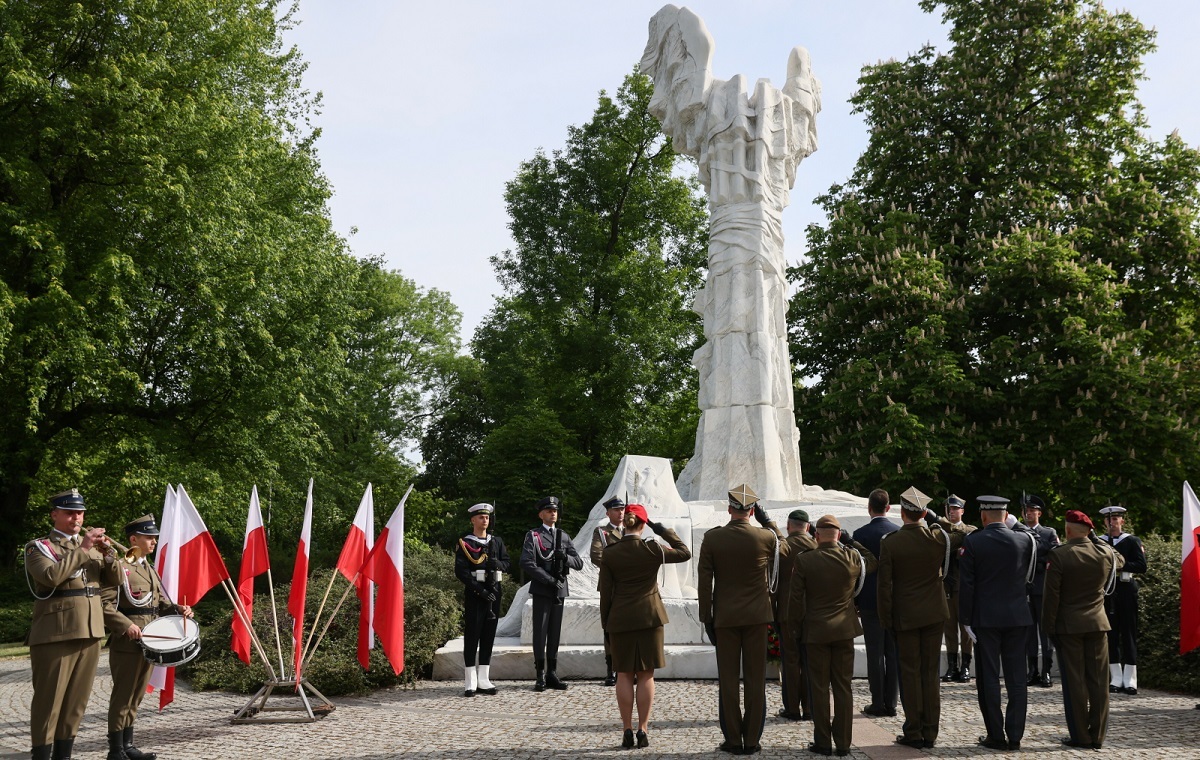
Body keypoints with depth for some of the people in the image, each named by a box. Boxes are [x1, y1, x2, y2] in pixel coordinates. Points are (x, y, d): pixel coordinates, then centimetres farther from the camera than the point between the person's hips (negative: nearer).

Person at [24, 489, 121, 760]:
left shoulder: (91, 545, 16)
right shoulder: (39, 547, -2)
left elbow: (114, 580, 11)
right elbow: (51, 576, -21)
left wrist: (108, 554, -6)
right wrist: (83, 549, -19)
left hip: (90, 632, 6)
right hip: (55, 634, -6)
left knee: (77, 699, 9)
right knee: (48, 699, -4)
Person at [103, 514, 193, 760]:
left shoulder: (149, 569, 18)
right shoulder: (118, 566, -9)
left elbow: (160, 602, 22)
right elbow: (105, 604, -16)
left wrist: (177, 609, 3)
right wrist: (126, 625, -26)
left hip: (147, 642, 8)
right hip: (126, 643, -8)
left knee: (136, 695, 13)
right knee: (122, 696, -2)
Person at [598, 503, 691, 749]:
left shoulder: (609, 553, -4)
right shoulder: (652, 549, -8)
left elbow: (605, 593, 0)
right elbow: (685, 552, 7)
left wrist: (605, 625, 8)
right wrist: (664, 531, 8)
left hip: (620, 620, 1)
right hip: (649, 618, -1)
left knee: (624, 675, 6)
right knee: (646, 675, 5)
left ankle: (628, 731, 7)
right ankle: (642, 731, 4)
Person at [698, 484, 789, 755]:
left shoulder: (712, 538, -7)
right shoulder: (766, 537, -7)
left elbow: (704, 580, -5)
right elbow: (784, 548, 17)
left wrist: (706, 616, 3)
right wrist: (767, 520, 14)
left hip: (725, 618, 0)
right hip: (757, 617, 0)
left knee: (728, 680, 6)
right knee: (756, 679, 7)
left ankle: (733, 740, 9)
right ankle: (752, 740, 9)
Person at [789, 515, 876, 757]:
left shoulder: (804, 560, -10)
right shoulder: (852, 557, -4)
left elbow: (796, 599, -7)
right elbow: (872, 562, 20)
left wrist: (796, 627, 6)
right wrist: (852, 542, 15)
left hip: (816, 631, -2)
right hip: (845, 630, 2)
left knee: (820, 687, 5)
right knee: (843, 687, 7)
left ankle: (823, 742, 8)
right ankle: (843, 743, 10)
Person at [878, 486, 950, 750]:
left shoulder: (890, 542, -12)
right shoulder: (939, 538, -6)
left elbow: (885, 585, -10)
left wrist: (886, 619, 1)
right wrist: (933, 519, 15)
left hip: (905, 616, -2)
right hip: (934, 614, 2)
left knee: (910, 674, 5)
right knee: (931, 673, 9)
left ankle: (914, 732, 8)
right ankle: (930, 733, 12)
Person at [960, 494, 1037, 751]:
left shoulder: (972, 542, -7)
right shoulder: (1025, 540, -1)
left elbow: (966, 585, -8)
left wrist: (966, 619, -1)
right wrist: (1014, 523, 19)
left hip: (985, 618, -2)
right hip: (1017, 617, 3)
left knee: (988, 678, 4)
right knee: (1016, 678, 7)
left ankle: (996, 736, 7)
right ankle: (1015, 736, 9)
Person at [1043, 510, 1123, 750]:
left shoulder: (1059, 555, -11)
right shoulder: (1105, 553, -1)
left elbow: (1051, 594, -11)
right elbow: (1120, 560, 25)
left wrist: (1049, 626, -2)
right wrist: (1095, 539, 17)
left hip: (1068, 626, -3)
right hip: (1097, 623, 3)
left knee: (1074, 682, 2)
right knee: (1098, 681, 7)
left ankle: (1080, 736, 5)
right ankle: (1097, 736, 10)